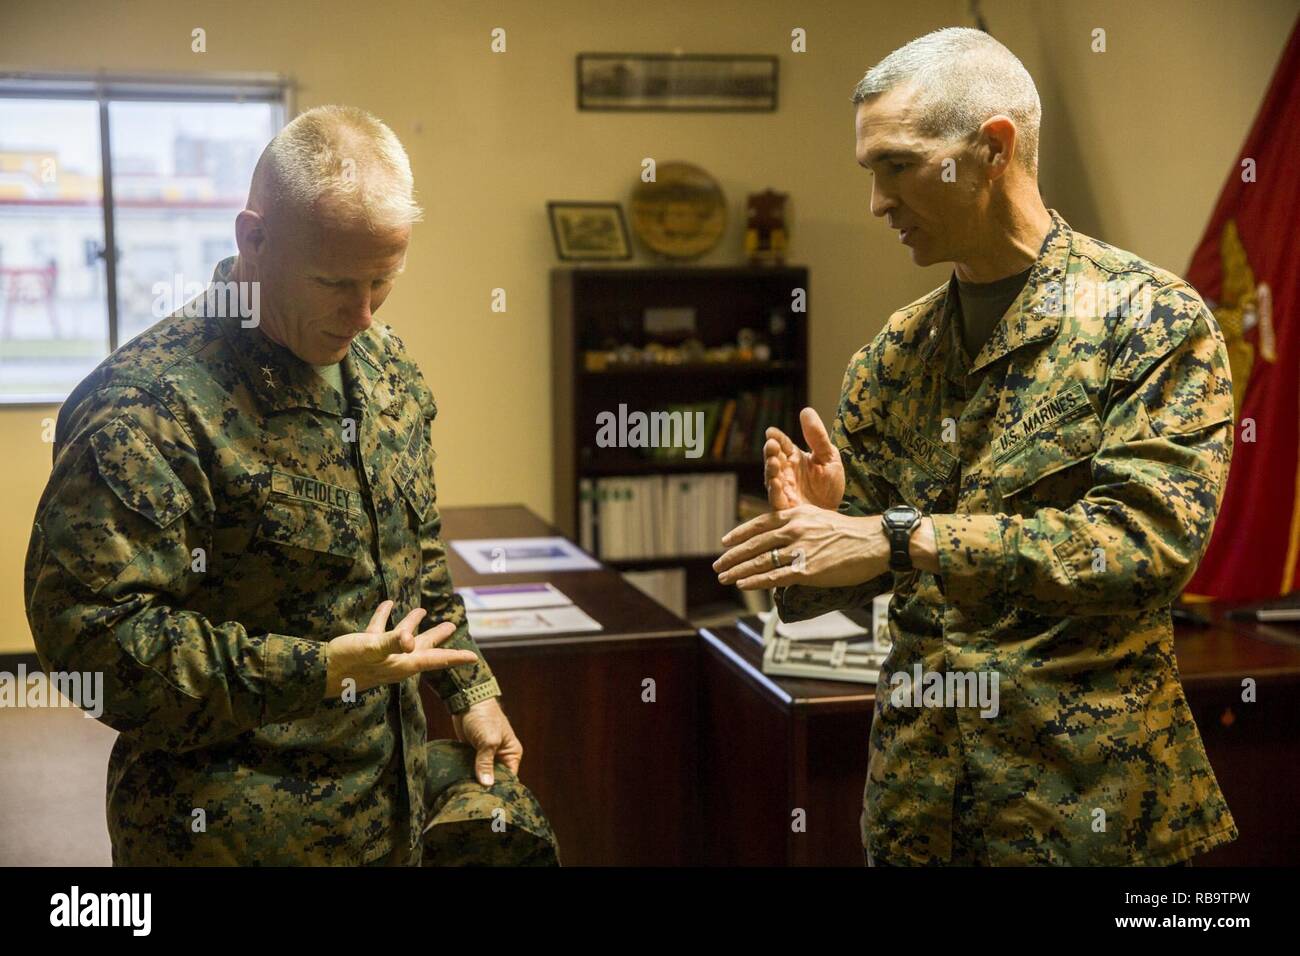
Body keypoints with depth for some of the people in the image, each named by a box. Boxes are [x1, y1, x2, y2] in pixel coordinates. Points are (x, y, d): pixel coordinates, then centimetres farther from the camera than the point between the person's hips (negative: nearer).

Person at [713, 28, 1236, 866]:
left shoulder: (1153, 318, -9)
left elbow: (1152, 539, -21)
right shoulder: (894, 353, 6)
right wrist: (813, 523, -14)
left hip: (1091, 802, -4)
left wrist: (905, 540, -27)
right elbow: (859, 568, 10)